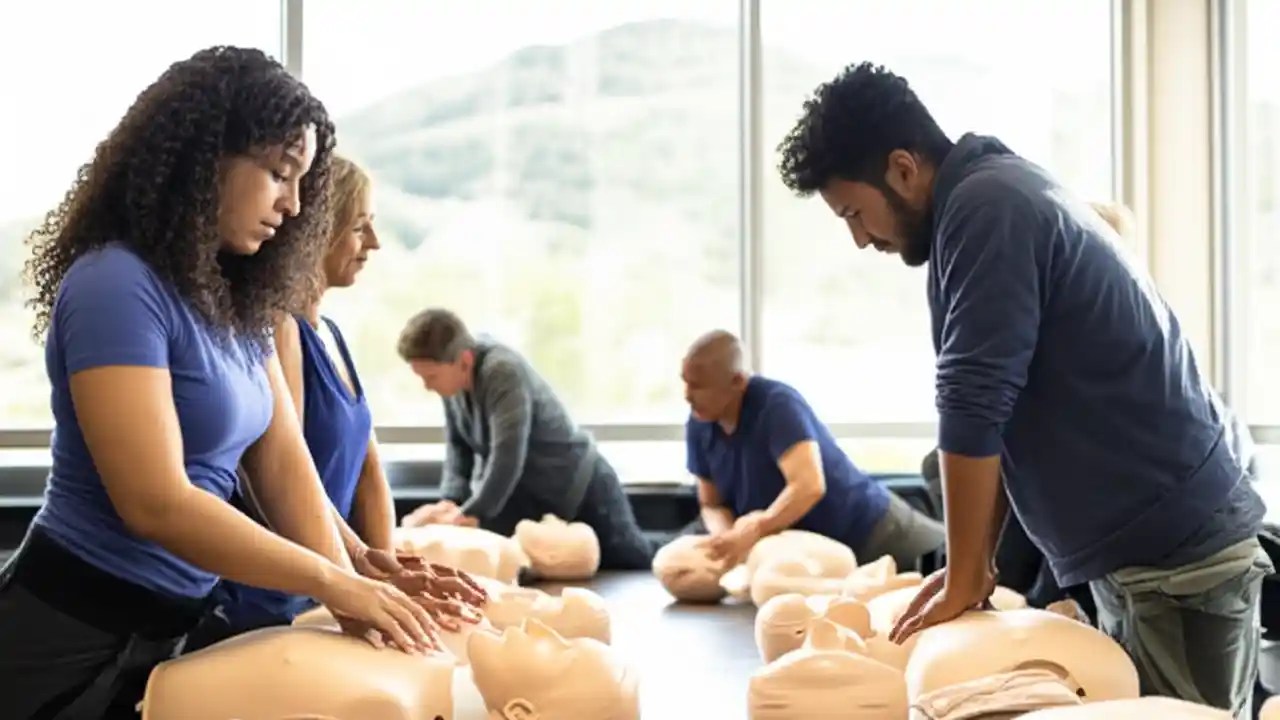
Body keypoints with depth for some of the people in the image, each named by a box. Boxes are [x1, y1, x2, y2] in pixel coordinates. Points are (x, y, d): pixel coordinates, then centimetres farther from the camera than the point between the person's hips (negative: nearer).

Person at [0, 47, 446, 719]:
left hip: (163, 629, 8)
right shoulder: (118, 286, -20)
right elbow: (156, 504, -25)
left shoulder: (236, 299, 7)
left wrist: (354, 591, -11)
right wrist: (333, 582, -20)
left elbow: (283, 464, 2)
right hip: (73, 634, -8)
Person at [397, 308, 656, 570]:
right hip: (530, 496, 7)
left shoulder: (504, 372, -34)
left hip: (581, 490, -7)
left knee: (636, 567, 8)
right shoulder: (452, 376, -9)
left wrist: (469, 514, -35)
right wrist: (450, 501, -14)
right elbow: (458, 445, 0)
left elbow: (507, 457, -38)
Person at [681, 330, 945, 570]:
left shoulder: (777, 405, -26)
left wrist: (753, 530, -44)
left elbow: (809, 486, -37)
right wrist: (727, 537, -22)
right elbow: (712, 504, 0)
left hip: (870, 530, -6)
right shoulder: (699, 425, -6)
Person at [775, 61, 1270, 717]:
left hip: (1175, 549, -10)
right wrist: (978, 562, 13)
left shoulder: (985, 207, -16)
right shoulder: (1003, 195, 15)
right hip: (1148, 541, 10)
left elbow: (974, 408, -18)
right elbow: (1005, 410, 17)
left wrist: (963, 579, -10)